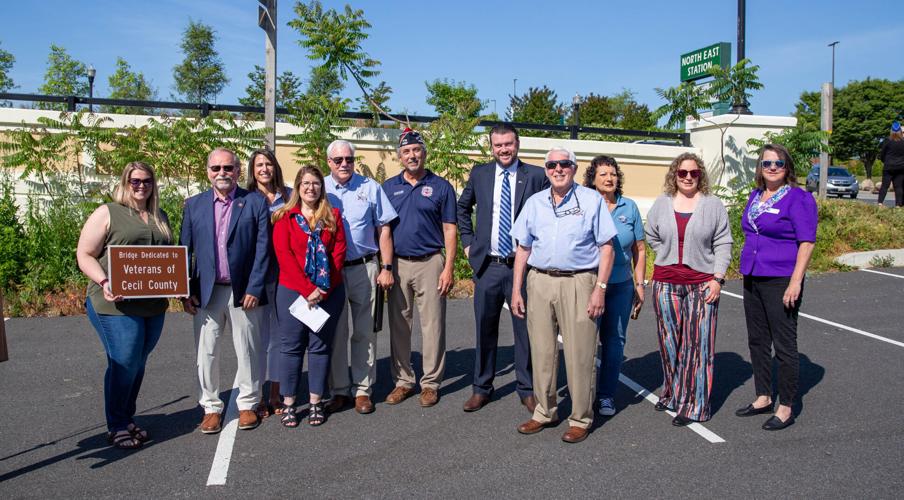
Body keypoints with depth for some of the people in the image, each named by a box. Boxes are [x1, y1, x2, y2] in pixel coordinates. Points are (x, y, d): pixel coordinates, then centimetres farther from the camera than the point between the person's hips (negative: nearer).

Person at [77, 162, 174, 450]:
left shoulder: (160, 217, 17)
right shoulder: (107, 213, 0)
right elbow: (84, 255, -3)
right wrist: (104, 282, -19)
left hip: (153, 304, 5)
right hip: (116, 304, -5)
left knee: (138, 364, 11)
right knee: (124, 364, -6)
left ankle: (127, 420, 25)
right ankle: (116, 427, 11)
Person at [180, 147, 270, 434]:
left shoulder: (255, 203, -1)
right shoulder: (193, 205, 7)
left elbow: (262, 249, -5)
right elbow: (185, 251, 7)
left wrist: (254, 289, -11)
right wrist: (186, 292, 0)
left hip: (243, 291, -2)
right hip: (206, 292, 2)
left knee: (247, 351, 9)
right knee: (206, 352, 7)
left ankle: (247, 404, 24)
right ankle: (211, 407, 22)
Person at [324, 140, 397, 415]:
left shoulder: (371, 188, 3)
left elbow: (384, 229, 4)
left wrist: (386, 268, -2)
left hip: (364, 268, 0)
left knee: (364, 332, 7)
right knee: (335, 333, 7)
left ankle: (362, 390, 18)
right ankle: (339, 390, 20)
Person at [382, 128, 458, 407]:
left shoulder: (440, 187, 3)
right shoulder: (388, 187, 10)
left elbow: (449, 230, 1)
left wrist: (448, 268, -7)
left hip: (430, 264, -3)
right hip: (397, 264, 3)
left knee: (432, 325, 1)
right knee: (398, 325, 9)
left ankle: (431, 383, 13)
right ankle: (403, 381, 20)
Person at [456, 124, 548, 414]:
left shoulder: (536, 176, -1)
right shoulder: (479, 174, 7)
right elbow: (462, 207, 21)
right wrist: (468, 241, 13)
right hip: (487, 266, 2)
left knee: (525, 329, 7)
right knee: (485, 329, 11)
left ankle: (527, 389, 22)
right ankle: (482, 388, 25)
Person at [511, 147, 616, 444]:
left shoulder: (592, 200, 1)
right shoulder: (534, 203, 11)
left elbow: (606, 247, -1)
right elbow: (523, 249, 13)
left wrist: (600, 289, -10)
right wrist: (516, 290, 8)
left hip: (578, 282, -3)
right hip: (540, 282, 4)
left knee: (580, 354, 0)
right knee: (542, 352, 9)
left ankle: (581, 419, 15)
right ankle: (545, 412, 24)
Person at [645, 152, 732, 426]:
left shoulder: (713, 205, 2)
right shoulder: (661, 204, 8)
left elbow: (723, 244, 1)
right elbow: (652, 236, 18)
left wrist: (717, 278, -8)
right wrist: (670, 256, 7)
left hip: (702, 284, -2)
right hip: (666, 283, 3)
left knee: (697, 344, -1)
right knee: (669, 342, 9)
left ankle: (694, 406, 7)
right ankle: (672, 394, 26)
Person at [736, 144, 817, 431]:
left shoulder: (799, 198, -9)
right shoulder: (755, 196, 13)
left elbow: (807, 242, -14)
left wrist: (796, 281, -20)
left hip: (781, 281, -7)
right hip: (753, 279, 8)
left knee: (784, 345, 0)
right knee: (757, 341, 14)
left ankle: (785, 409, 10)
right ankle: (763, 398, 28)